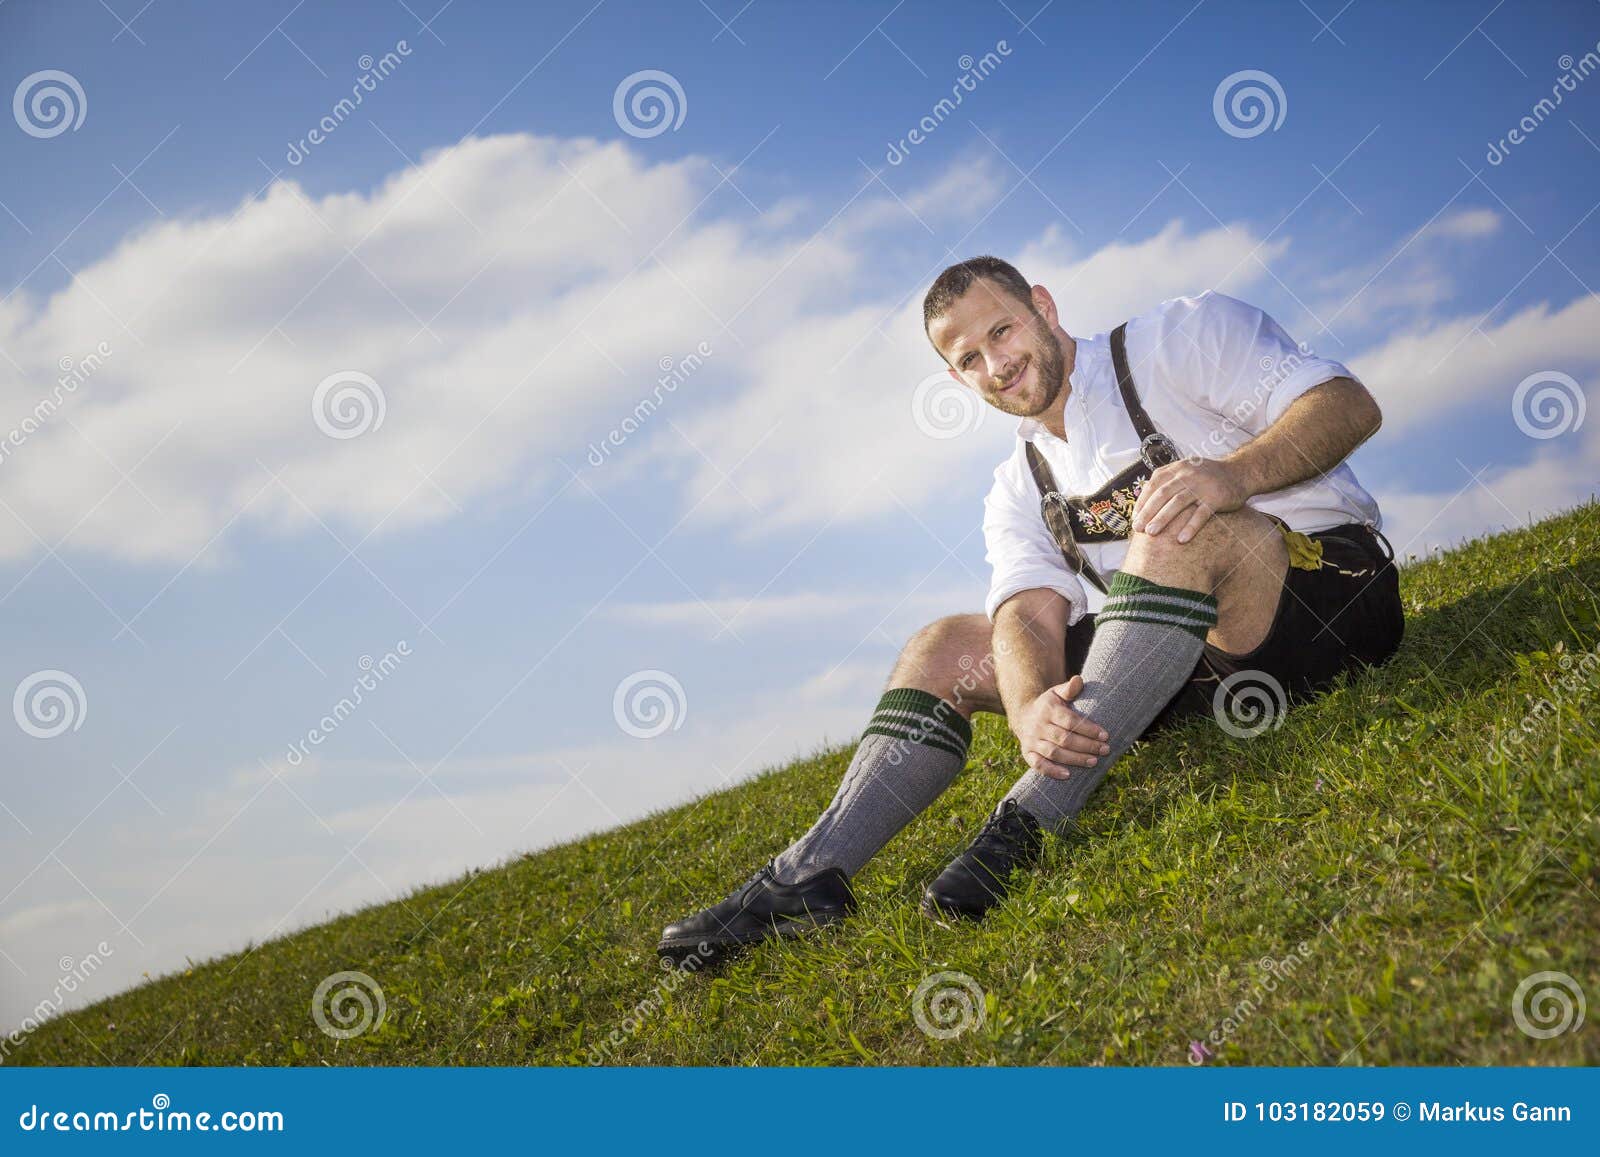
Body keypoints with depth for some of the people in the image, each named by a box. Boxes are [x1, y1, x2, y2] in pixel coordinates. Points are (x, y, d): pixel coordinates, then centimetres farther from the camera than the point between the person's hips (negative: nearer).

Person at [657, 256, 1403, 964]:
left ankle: (1030, 826, -36)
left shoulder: (1180, 335, 0)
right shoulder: (1020, 489, 13)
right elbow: (1031, 613, -5)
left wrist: (1232, 473, -31)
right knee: (945, 649, -1)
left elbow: (1351, 404, -11)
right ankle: (810, 874, -16)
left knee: (1176, 520, -35)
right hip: (1195, 662, 6)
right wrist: (1029, 708, -29)